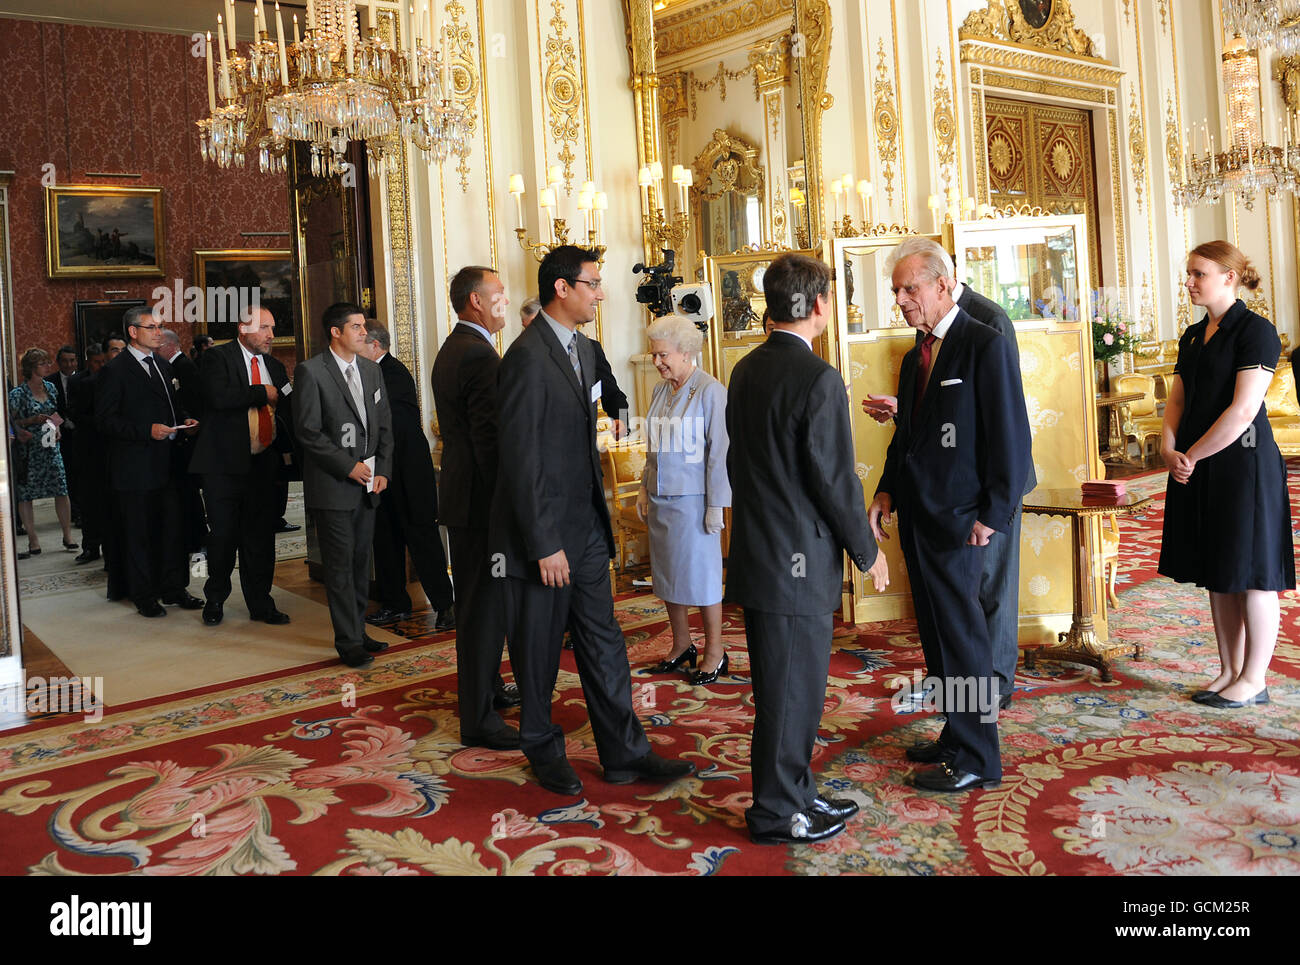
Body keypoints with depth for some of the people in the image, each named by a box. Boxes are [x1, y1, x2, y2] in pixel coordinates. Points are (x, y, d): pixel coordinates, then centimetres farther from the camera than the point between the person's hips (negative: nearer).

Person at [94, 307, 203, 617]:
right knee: (138, 533, 3)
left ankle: (174, 588, 21)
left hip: (167, 464, 7)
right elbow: (106, 419, -13)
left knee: (173, 528, 10)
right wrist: (147, 431, -22)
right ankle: (144, 596, 13)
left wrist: (184, 421, 6)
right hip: (135, 468, -7)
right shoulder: (115, 370, -8)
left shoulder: (163, 367, 16)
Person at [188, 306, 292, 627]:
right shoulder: (217, 358, -3)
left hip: (263, 464, 5)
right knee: (224, 534, 0)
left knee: (260, 537, 7)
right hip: (224, 464, -5)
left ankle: (260, 603, 17)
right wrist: (262, 393, -14)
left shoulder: (274, 365, 16)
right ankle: (215, 600, 20)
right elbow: (219, 396, -21)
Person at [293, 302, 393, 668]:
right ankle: (349, 642, 6)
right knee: (341, 565, -1)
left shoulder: (371, 370, 11)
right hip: (333, 485, -6)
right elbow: (307, 431, -12)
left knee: (361, 561, 12)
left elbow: (384, 425, 14)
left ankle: (358, 632, 22)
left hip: (368, 484, 6)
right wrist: (348, 466, -14)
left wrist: (382, 470, 2)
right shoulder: (310, 371, -8)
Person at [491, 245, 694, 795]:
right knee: (539, 651, 9)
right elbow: (521, 460, -20)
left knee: (604, 644, 12)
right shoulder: (528, 357, -18)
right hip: (543, 531, -8)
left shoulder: (583, 348, 11)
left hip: (586, 524, 8)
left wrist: (599, 516, 14)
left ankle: (624, 754, 21)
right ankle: (543, 751, 27)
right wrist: (545, 544, -19)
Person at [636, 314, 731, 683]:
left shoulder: (710, 391, -11)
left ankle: (714, 653, 12)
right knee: (667, 573, 13)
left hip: (692, 499, -7)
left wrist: (715, 506, -15)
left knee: (701, 574, 0)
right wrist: (644, 489, 13)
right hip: (660, 499, 7)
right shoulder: (660, 391, 10)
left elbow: (718, 452, -13)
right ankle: (681, 646, 27)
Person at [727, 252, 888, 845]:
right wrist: (868, 552, -4)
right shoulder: (817, 378, -18)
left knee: (783, 684, 18)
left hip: (754, 549, 9)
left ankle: (795, 793, 30)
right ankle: (777, 813, 15)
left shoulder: (746, 370, 8)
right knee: (792, 690, 3)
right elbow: (834, 479, -17)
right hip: (800, 558, -9)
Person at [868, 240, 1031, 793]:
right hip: (918, 517, 8)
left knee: (961, 638, -1)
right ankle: (957, 738, 28)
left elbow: (1010, 436, -14)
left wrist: (993, 516, -16)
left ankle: (977, 759, 11)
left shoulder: (986, 346, -11)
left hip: (957, 520, -8)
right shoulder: (915, 358, 15)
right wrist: (888, 492, 8)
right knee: (938, 637, 15)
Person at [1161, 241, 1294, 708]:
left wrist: (1193, 455, -13)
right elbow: (1177, 400, 13)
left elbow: (1243, 410, -18)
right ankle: (1229, 672, 22)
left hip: (1242, 464, -8)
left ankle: (1253, 680, 10)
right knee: (1217, 576, 12)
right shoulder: (1192, 336, 14)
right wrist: (1170, 449, -5)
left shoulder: (1255, 331, -10)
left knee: (1250, 575, 0)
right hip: (1197, 470, 8)